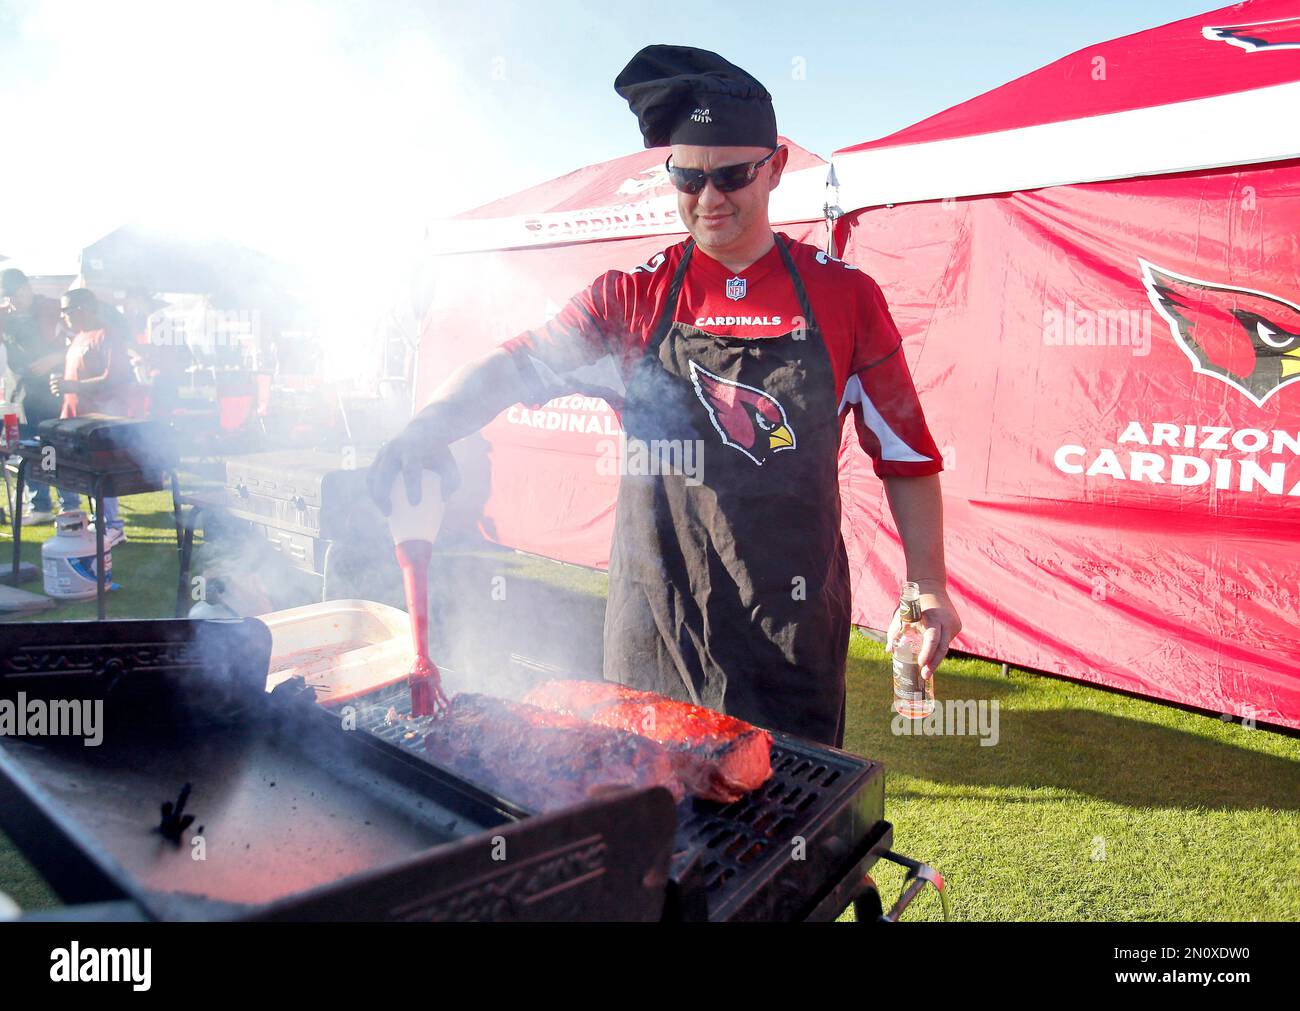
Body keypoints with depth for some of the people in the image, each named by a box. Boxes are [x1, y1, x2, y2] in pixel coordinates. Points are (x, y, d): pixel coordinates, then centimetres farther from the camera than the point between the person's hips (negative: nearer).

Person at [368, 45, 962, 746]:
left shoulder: (845, 296, 1)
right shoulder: (633, 297, 3)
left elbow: (904, 452, 5)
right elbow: (517, 363, -5)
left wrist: (928, 585, 0)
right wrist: (430, 424, -25)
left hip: (793, 627, 0)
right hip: (657, 619, 1)